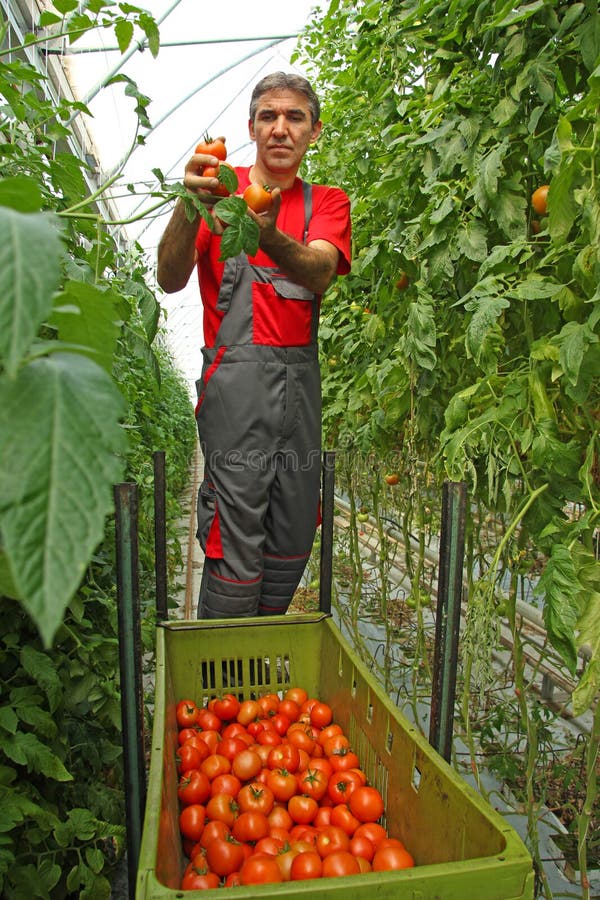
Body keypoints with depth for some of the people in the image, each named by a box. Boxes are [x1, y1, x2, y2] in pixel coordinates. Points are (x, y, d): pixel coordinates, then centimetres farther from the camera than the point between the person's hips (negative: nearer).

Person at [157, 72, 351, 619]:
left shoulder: (327, 202, 14)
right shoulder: (222, 186, 5)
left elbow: (319, 272, -9)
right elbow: (170, 280, -9)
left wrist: (271, 238, -31)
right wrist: (190, 206, -27)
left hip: (301, 378, 4)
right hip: (237, 374, -4)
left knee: (295, 535, 10)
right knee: (236, 538, -7)